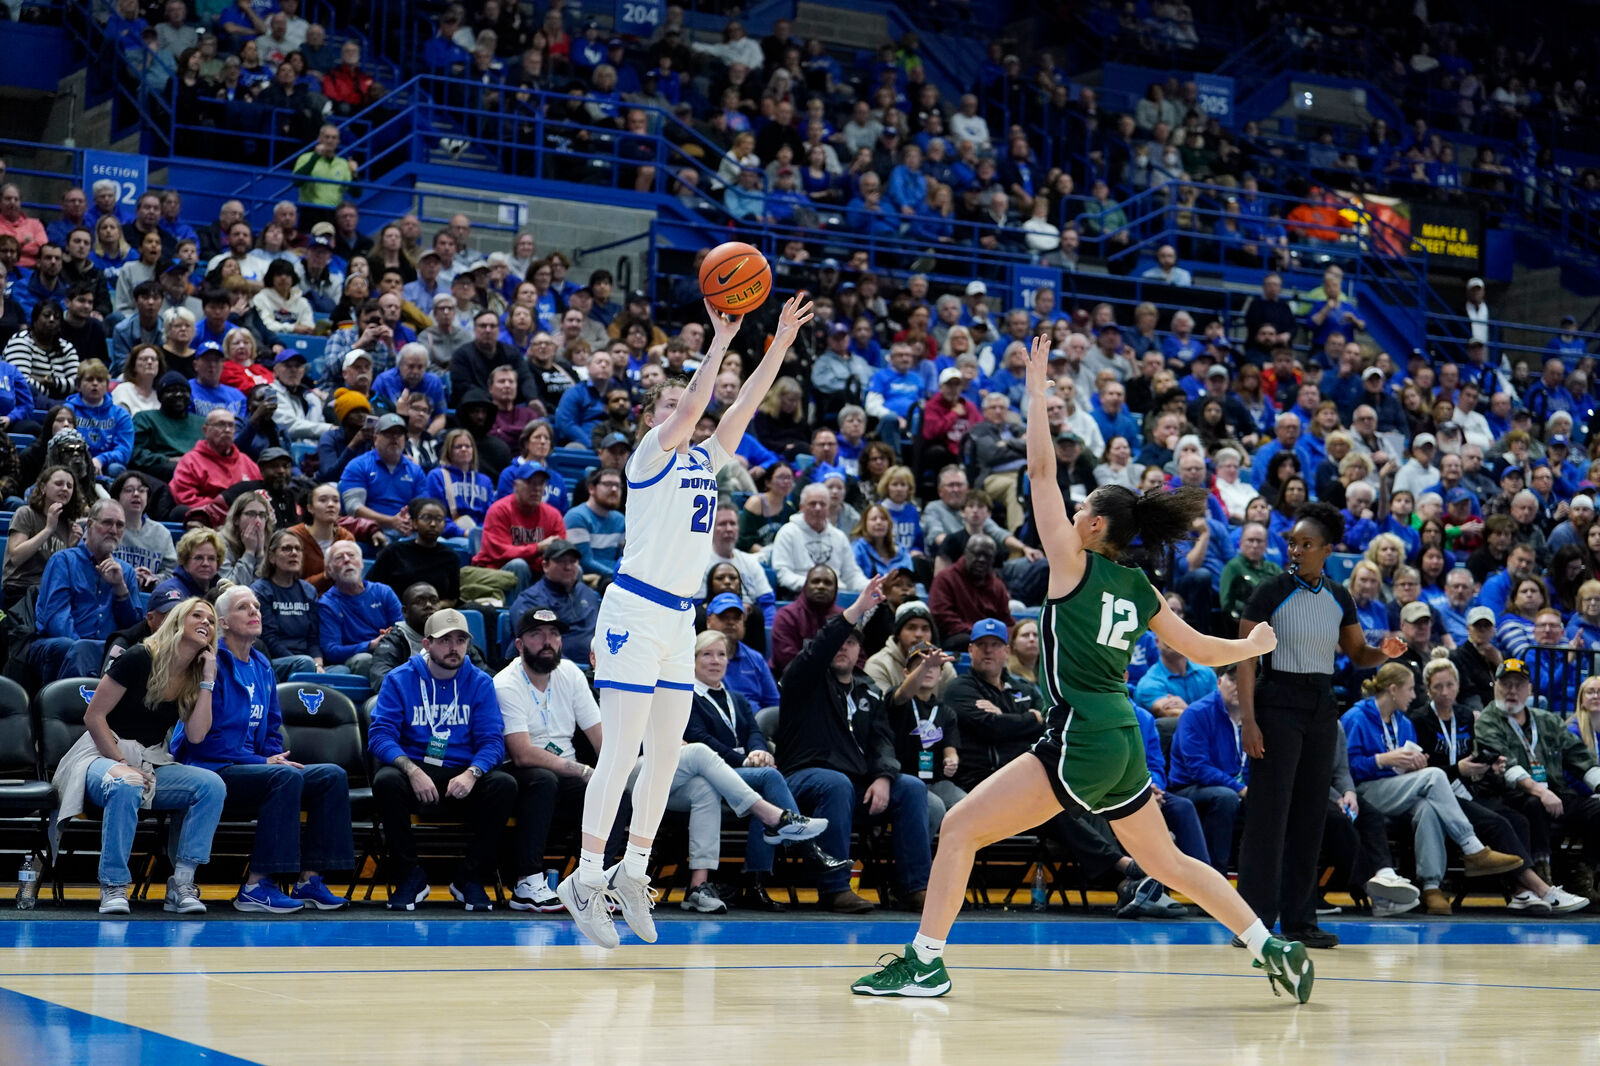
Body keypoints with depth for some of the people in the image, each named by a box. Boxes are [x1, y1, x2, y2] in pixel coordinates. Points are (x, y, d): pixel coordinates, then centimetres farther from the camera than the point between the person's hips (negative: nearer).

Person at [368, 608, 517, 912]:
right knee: (386, 781, -34)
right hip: (414, 770, -1)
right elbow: (380, 736, -8)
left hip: (463, 776, 1)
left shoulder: (480, 683, 7)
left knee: (504, 784, -28)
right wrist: (413, 771, -26)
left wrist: (471, 773, -23)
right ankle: (410, 876, -16)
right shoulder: (399, 680, 3)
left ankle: (470, 878, -12)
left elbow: (492, 741, -1)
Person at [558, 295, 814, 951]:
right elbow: (693, 406, -19)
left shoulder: (705, 459, 15)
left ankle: (633, 870, 17)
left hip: (678, 617, 8)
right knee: (623, 752, -9)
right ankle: (587, 878, -5)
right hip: (635, 610, -8)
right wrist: (721, 339, -19)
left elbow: (745, 404, 9)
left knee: (667, 753, 8)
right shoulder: (649, 454, -4)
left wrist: (782, 342, 3)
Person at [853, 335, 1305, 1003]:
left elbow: (1042, 471, -7)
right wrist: (1254, 646, 40)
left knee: (959, 827, -6)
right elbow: (1203, 651, 20)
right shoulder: (1139, 590, 13)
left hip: (1081, 740, -8)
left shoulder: (1075, 566, -5)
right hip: (1123, 742, 8)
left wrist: (1038, 392, -2)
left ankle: (926, 962, -9)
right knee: (1166, 861, 21)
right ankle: (1273, 950, 21)